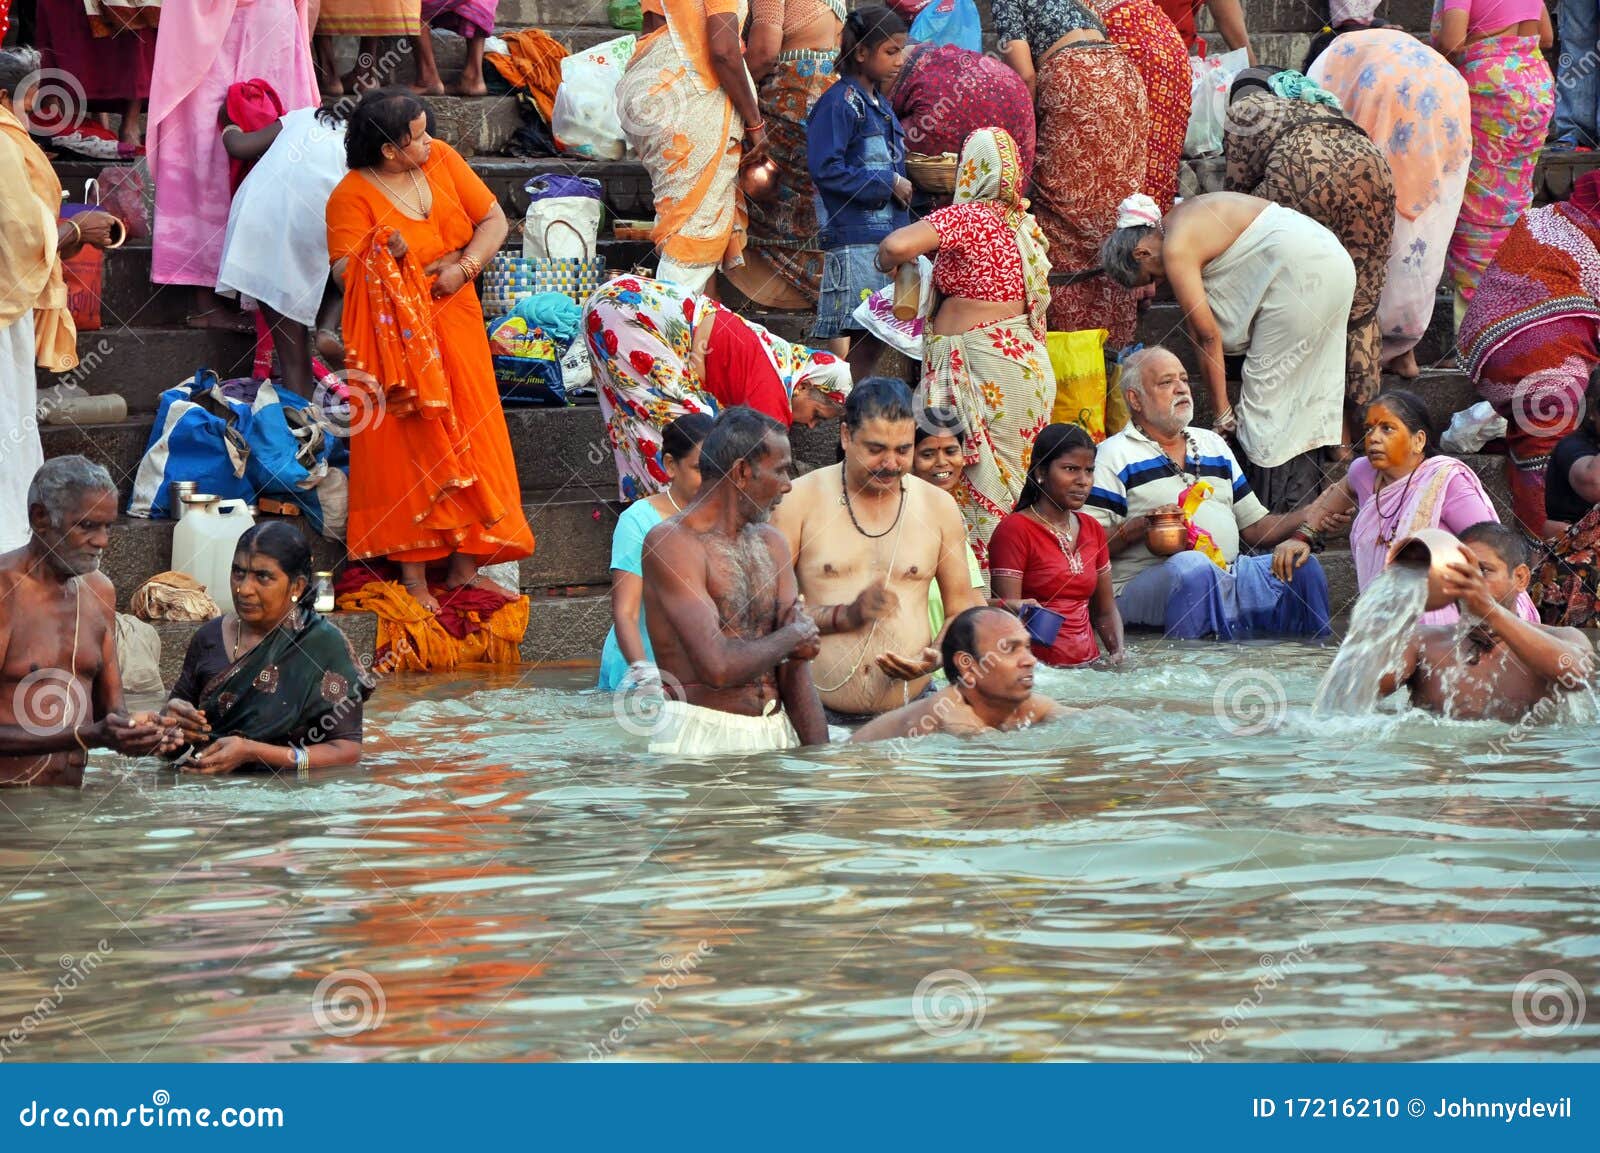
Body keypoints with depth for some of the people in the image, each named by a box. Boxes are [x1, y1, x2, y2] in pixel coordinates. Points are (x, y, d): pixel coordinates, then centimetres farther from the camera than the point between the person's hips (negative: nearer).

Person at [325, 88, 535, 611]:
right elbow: (345, 270, -20)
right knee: (407, 450, -7)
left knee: (465, 439, 4)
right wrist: (381, 258, -39)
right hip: (398, 335, -5)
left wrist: (465, 267, -9)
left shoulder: (441, 160, 3)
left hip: (455, 319, 5)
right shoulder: (351, 195, -12)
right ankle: (413, 574, -4)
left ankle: (463, 566, 12)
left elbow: (493, 220, 7)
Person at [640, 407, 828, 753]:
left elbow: (797, 665, 8)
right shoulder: (673, 543, -10)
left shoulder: (770, 543, 14)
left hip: (777, 736, 7)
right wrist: (793, 637, -3)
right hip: (703, 737, -7)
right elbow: (717, 667, -21)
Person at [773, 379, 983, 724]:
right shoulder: (800, 499, 2)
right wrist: (845, 615, -11)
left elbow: (964, 604, 17)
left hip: (910, 709, 2)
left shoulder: (938, 507, 12)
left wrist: (937, 657, -3)